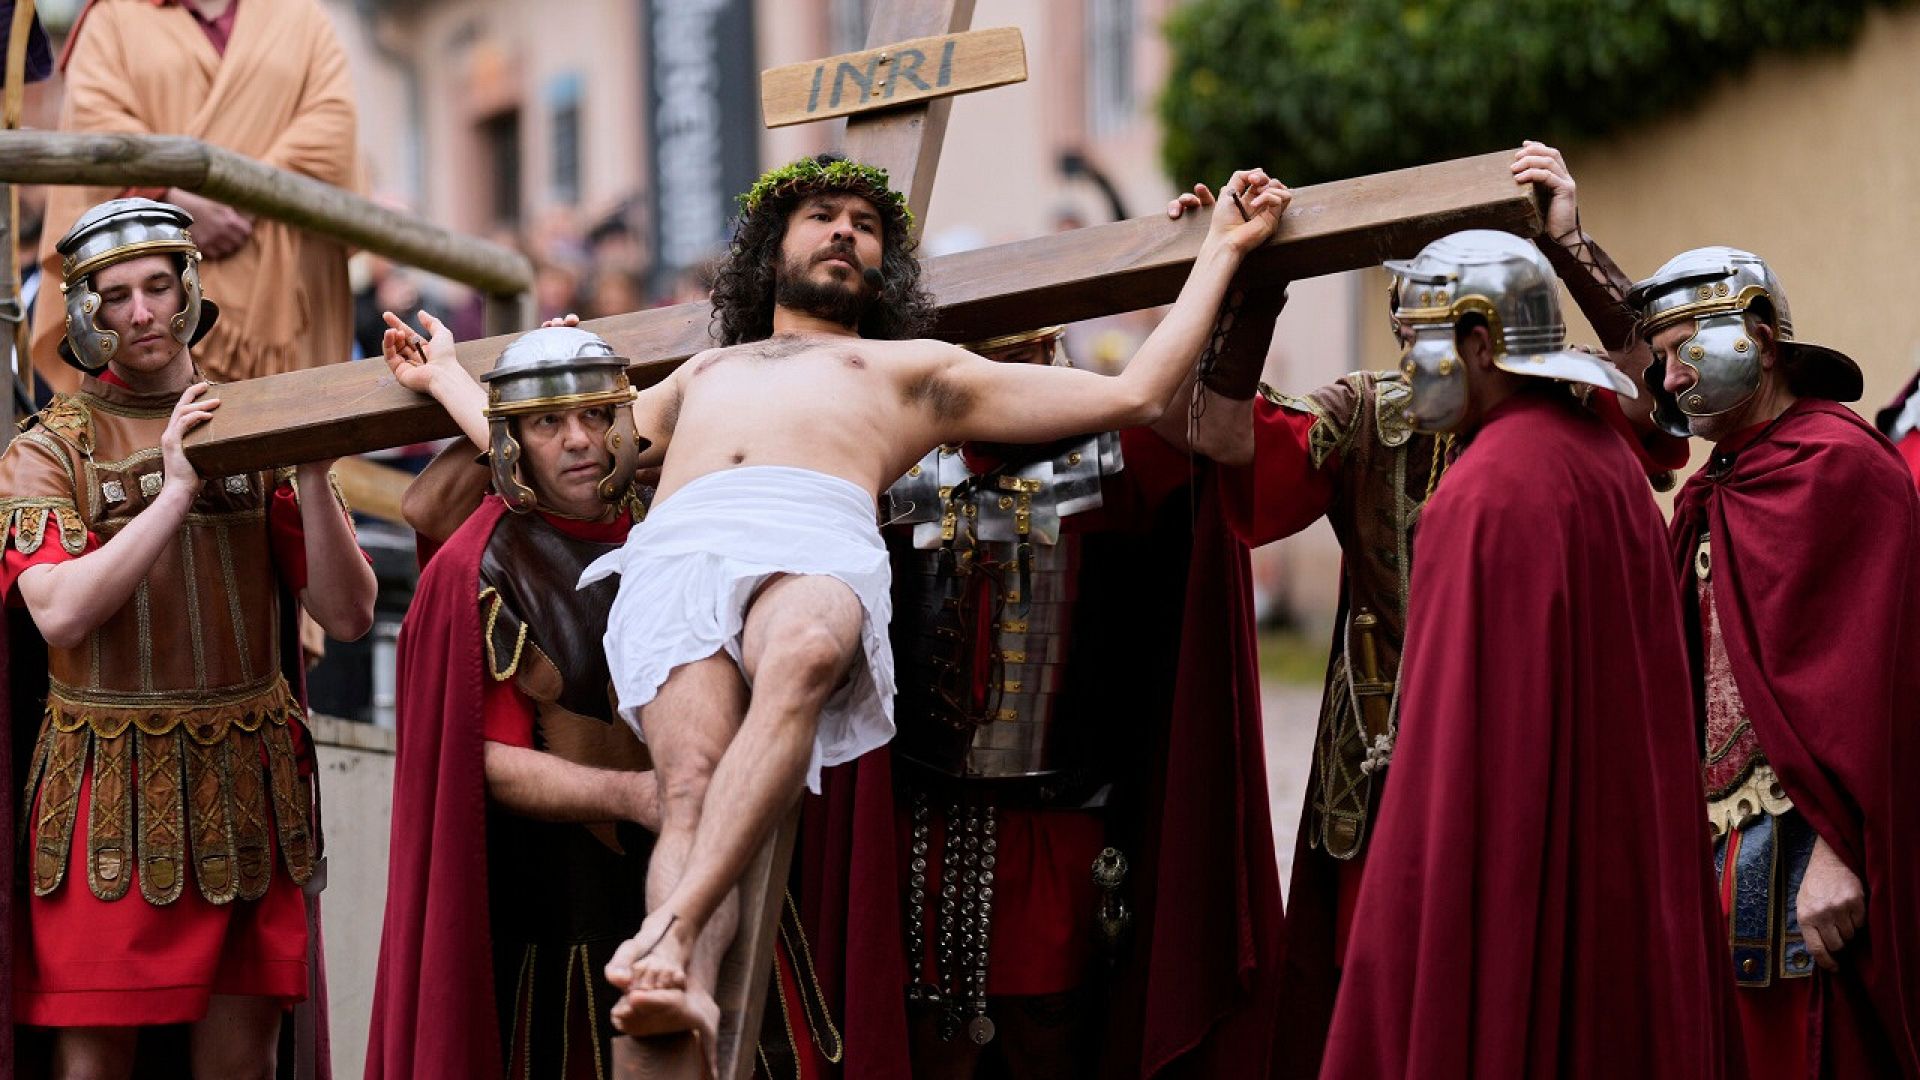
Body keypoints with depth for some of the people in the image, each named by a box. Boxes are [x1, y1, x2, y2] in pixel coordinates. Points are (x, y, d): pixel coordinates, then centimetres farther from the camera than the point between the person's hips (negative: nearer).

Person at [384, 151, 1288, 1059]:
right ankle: (683, 989, -53)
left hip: (818, 546, -3)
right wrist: (446, 378, 61)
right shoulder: (700, 377, 46)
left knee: (800, 655, -42)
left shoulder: (917, 371, 37)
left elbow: (1133, 396, 32)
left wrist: (1224, 251, 34)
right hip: (676, 552, 3)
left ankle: (672, 925, -56)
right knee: (691, 787, -30)